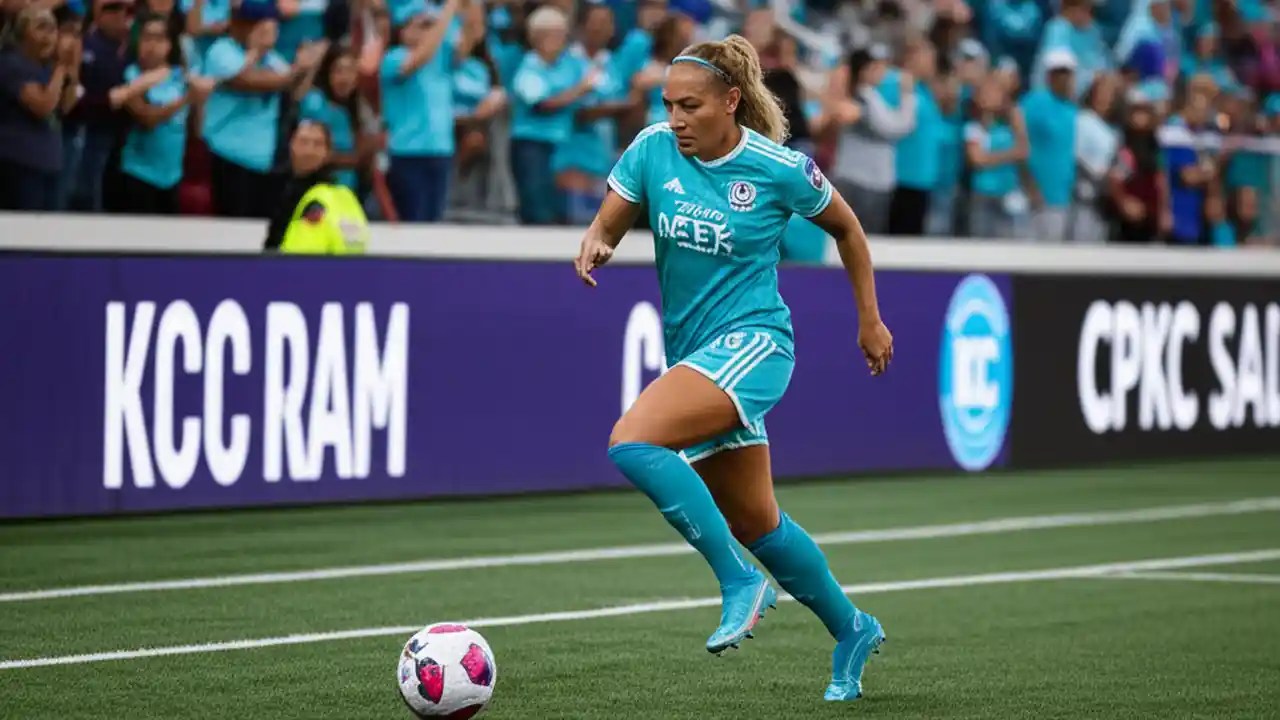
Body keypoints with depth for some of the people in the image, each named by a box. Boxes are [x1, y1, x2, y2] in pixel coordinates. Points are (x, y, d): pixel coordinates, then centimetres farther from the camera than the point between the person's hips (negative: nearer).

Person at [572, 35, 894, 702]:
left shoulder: (779, 167, -11)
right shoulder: (653, 149, -2)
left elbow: (846, 228, 5)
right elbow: (607, 224, 1)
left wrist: (870, 319, 10)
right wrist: (593, 245, -23)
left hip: (752, 344, -6)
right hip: (692, 350, 6)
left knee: (631, 442, -28)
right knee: (754, 523, 15)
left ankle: (739, 582, -18)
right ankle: (850, 629, 36)